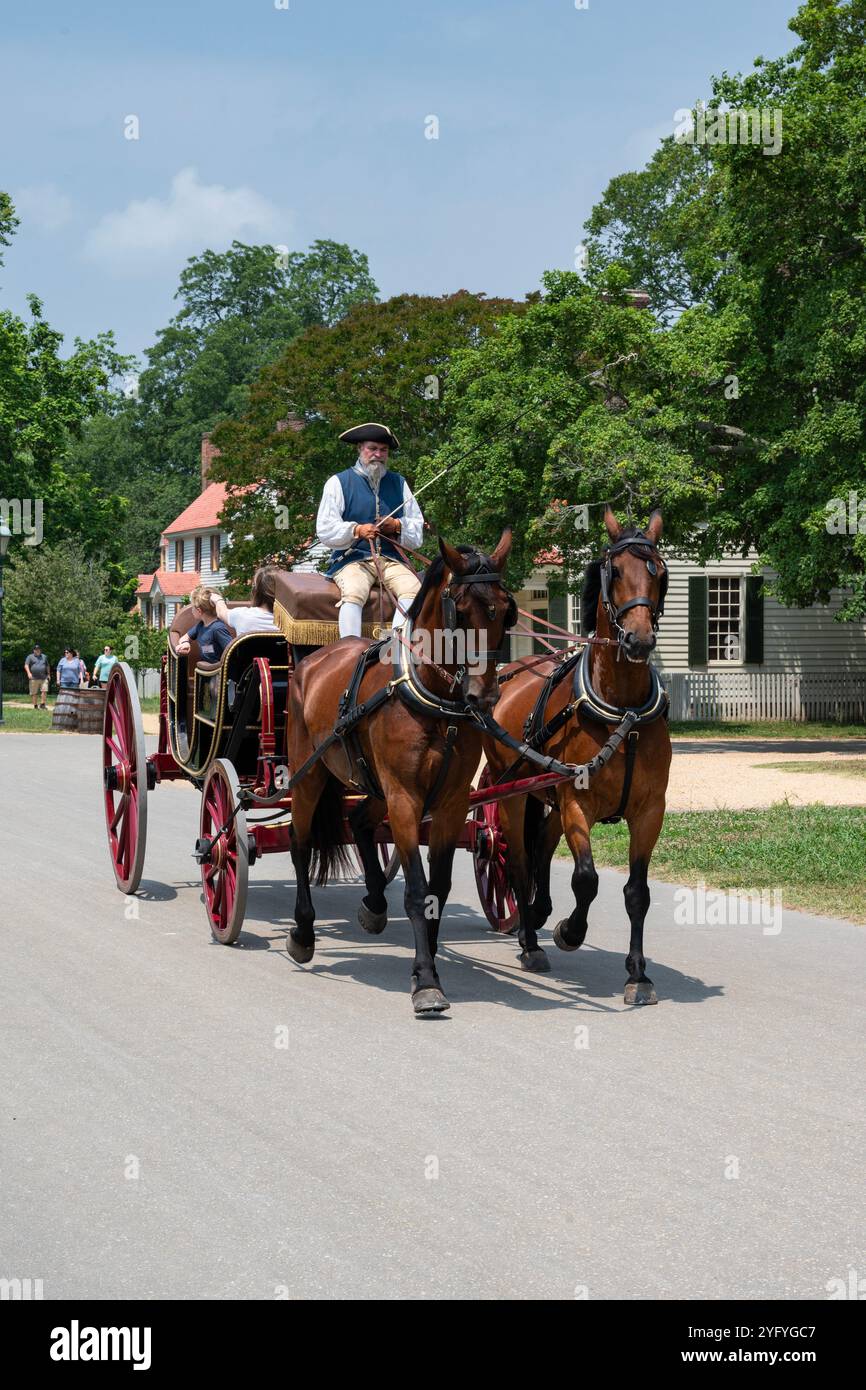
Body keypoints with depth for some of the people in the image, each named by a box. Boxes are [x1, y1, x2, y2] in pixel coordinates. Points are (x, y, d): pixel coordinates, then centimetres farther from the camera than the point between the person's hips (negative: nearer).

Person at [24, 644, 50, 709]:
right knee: (34, 693, 1)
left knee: (44, 691, -10)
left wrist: (48, 674, 22)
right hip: (34, 678, -2)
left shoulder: (44, 657, 18)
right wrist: (29, 673, -20)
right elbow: (26, 665, -5)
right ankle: (35, 706, 10)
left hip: (44, 678, 2)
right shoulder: (30, 657, 6)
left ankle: (43, 704, -3)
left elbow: (48, 666, 27)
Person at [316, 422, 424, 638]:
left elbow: (418, 531, 17)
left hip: (392, 558, 3)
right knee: (353, 594, -34)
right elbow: (325, 531, 1)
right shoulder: (338, 483, 10)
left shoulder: (399, 483, 21)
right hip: (352, 558, -3)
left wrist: (398, 526, -5)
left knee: (414, 590, -29)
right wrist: (357, 530, -16)